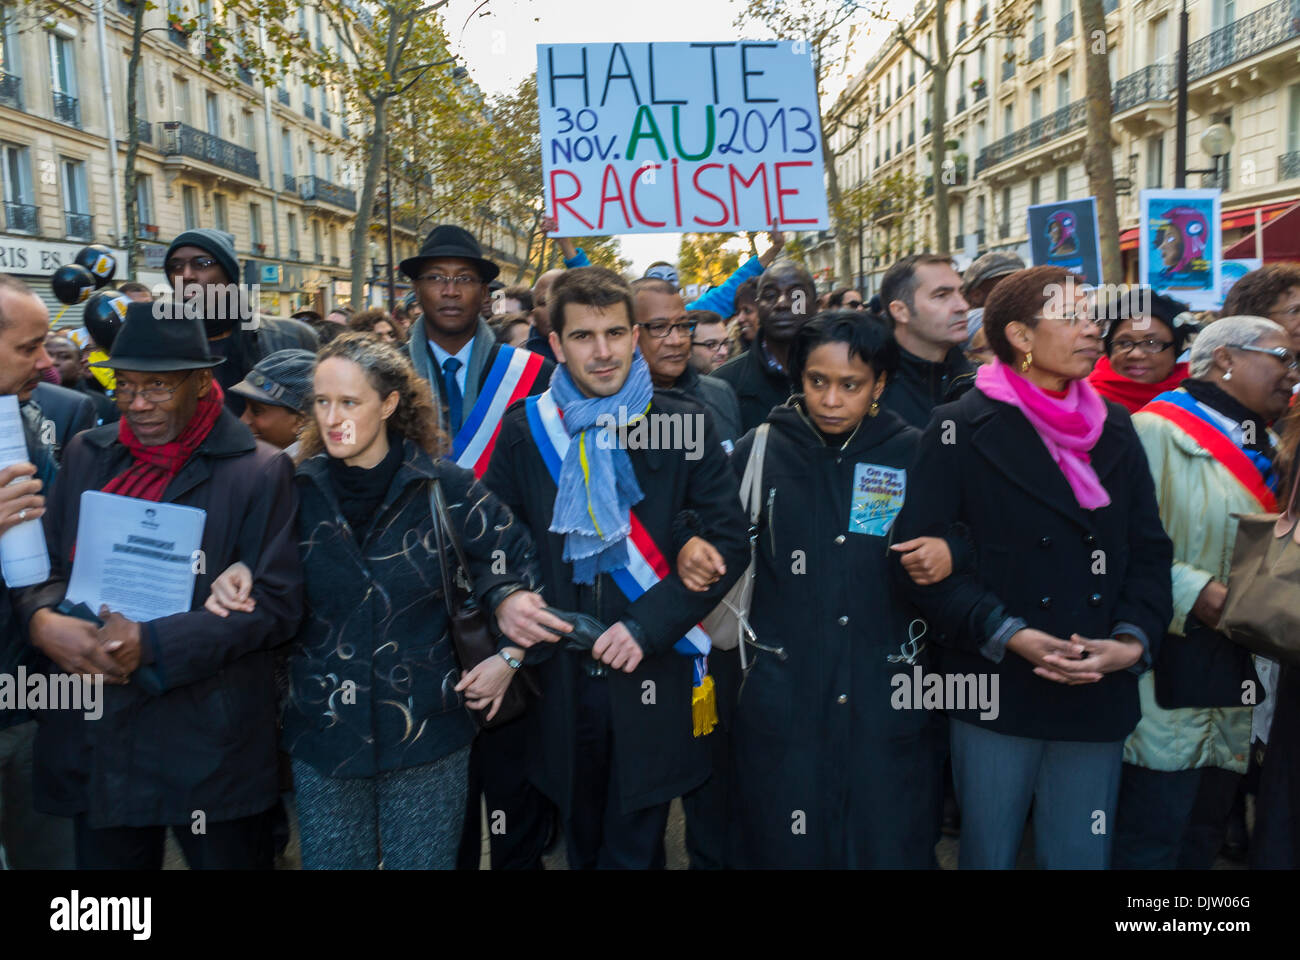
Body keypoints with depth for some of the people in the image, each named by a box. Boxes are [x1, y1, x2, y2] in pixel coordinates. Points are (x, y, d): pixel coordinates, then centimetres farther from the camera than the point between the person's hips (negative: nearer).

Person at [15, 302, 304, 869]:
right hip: (96, 742, 5)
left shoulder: (259, 471, -8)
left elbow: (277, 603, -11)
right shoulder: (88, 455, 8)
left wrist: (153, 643, -19)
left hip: (211, 751, -4)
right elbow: (40, 564, 11)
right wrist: (44, 620, -12)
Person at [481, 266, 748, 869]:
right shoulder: (525, 429, 0)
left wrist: (647, 625, -15)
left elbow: (730, 541, -7)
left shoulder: (683, 423, -5)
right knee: (582, 845, 21)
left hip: (653, 680, -2)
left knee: (635, 848, 12)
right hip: (560, 678, 2)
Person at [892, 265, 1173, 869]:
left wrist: (1134, 640, -7)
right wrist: (1009, 635, -18)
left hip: (1099, 695, 4)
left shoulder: (1114, 429, 11)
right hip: (996, 691, -4)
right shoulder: (962, 430, -6)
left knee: (1082, 855, 14)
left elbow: (1150, 550, 10)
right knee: (988, 853, 10)